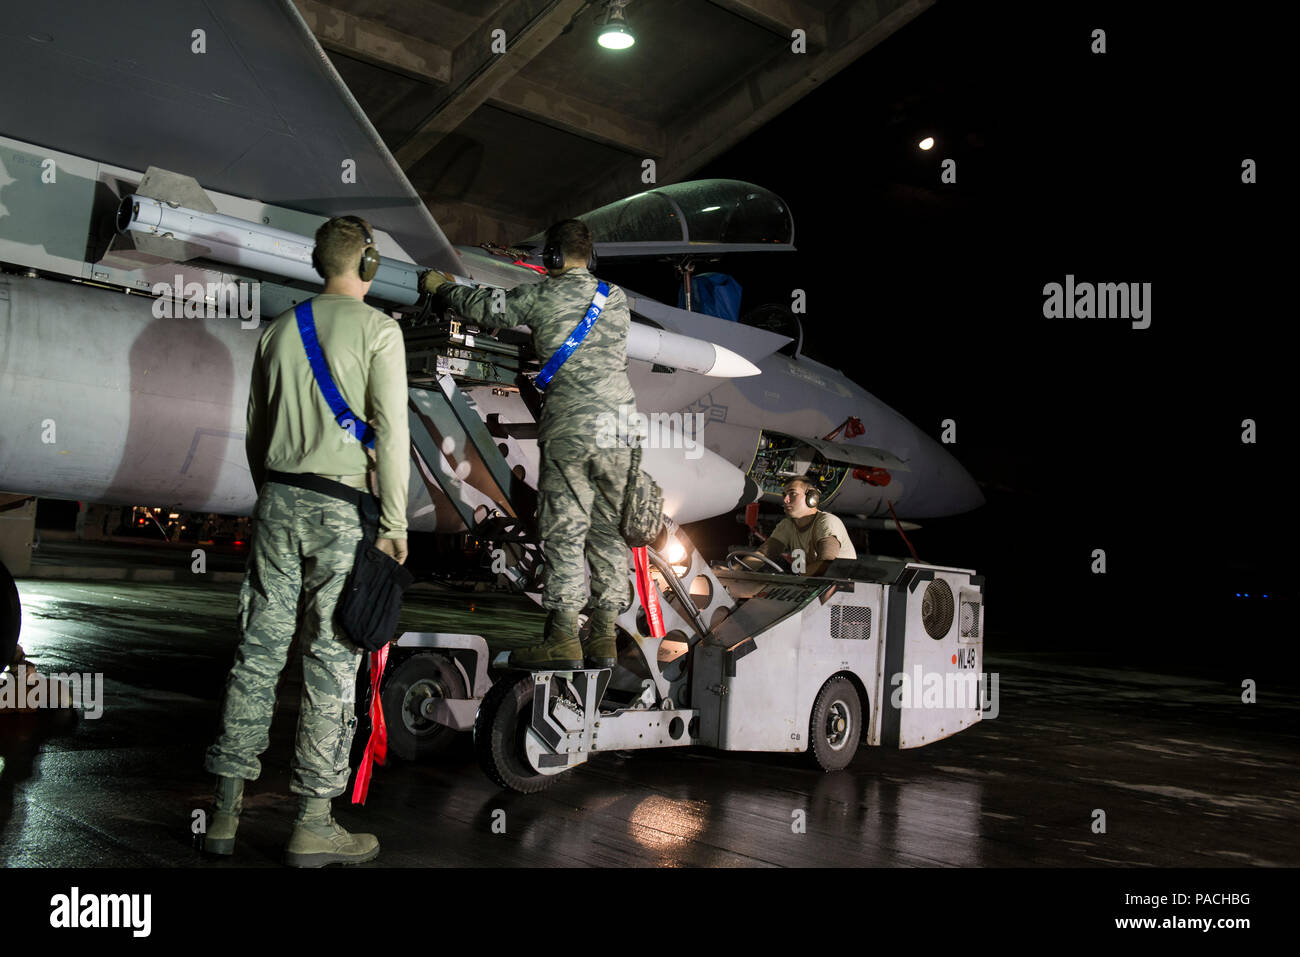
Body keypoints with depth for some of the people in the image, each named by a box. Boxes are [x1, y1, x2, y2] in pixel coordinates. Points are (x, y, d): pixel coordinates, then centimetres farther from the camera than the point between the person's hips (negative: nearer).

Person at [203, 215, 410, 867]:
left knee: (260, 648, 10)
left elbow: (255, 428, 17)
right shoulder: (377, 329, -4)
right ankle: (313, 824, 5)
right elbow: (390, 431, -10)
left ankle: (227, 810, 16)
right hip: (341, 507, -6)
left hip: (278, 497, 6)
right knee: (332, 658, -1)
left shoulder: (279, 330, 13)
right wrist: (394, 525, -7)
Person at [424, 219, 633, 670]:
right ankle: (603, 637, 13)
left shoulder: (540, 295, 0)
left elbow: (483, 308, 11)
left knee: (564, 531, 0)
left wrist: (442, 286, 31)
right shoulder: (617, 297, 13)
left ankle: (564, 639, 1)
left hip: (569, 427, -4)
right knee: (608, 530, 9)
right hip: (620, 426, 5)